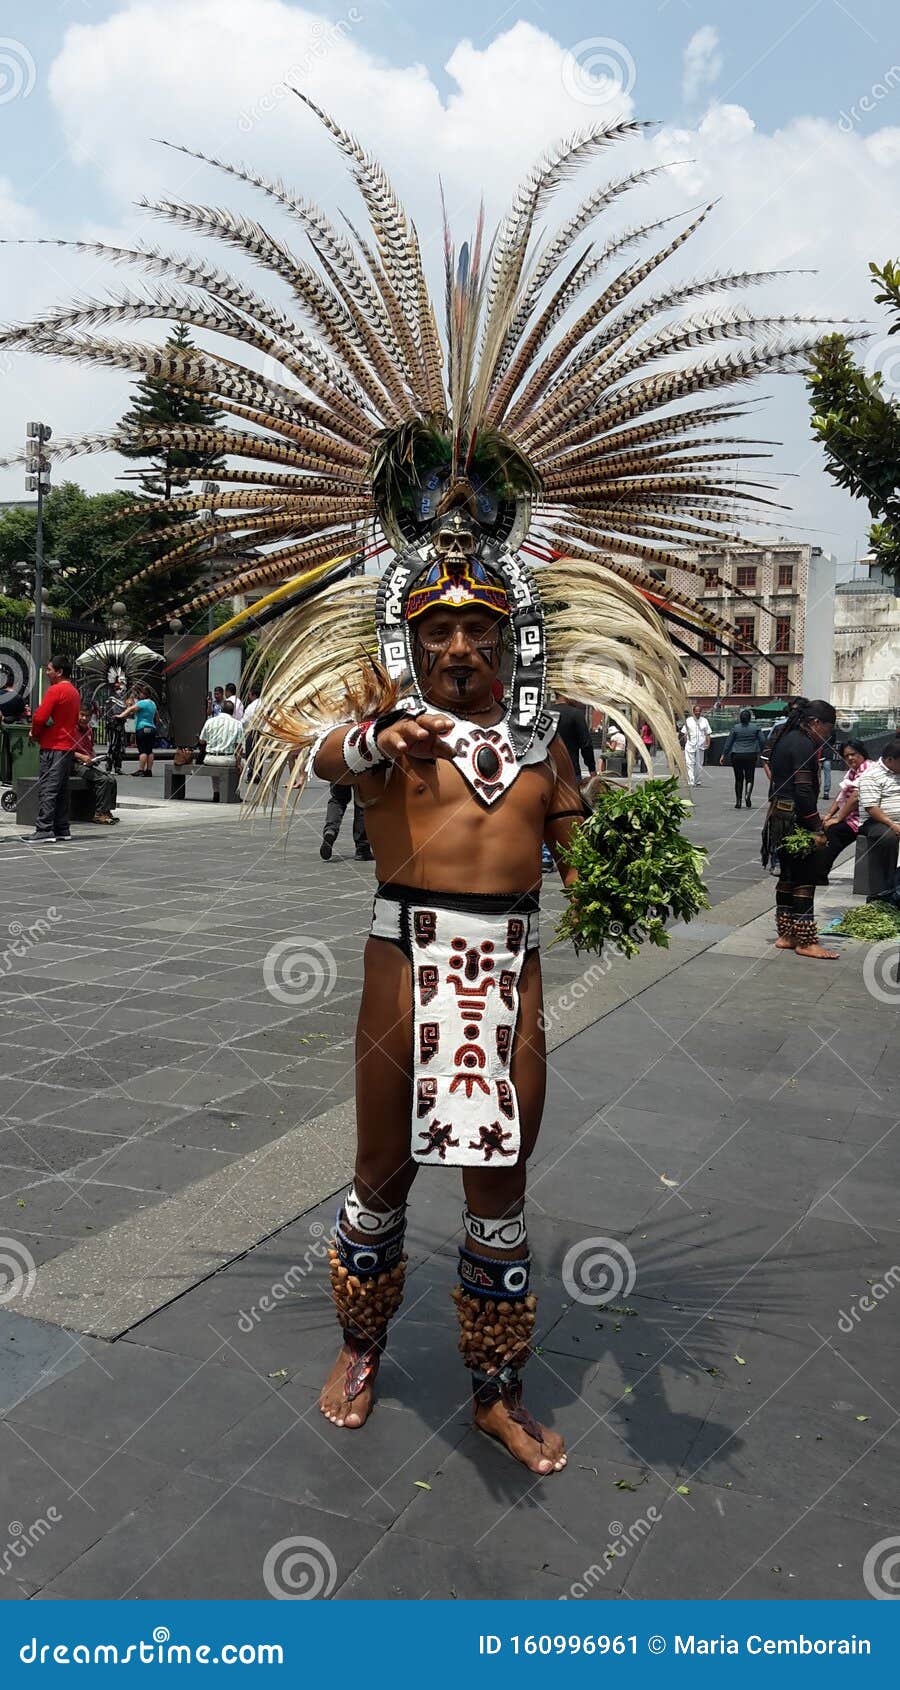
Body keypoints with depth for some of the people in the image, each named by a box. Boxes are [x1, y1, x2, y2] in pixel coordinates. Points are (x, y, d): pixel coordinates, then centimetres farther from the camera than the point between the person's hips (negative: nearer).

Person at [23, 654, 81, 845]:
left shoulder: (55, 690, -12)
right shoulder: (75, 692, 16)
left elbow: (40, 717, -19)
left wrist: (34, 733, 1)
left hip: (53, 747, -9)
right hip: (68, 746, 9)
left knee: (47, 789, -9)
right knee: (62, 790, 12)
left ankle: (44, 831, -13)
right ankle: (62, 829, 14)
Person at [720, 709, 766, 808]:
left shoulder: (735, 728, -1)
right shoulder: (756, 727, 0)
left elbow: (728, 742, 2)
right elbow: (762, 741, -2)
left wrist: (724, 755, 10)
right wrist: (760, 752, 12)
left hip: (737, 756, 0)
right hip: (751, 756, 0)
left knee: (738, 779, 8)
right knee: (749, 778, 6)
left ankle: (738, 801, 9)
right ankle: (748, 795, -20)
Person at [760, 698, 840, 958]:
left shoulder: (787, 739, 15)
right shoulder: (803, 744, -15)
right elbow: (804, 791, -21)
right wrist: (817, 829, -17)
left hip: (779, 817, 10)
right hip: (795, 820, -10)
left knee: (789, 877, 15)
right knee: (805, 880, -4)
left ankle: (785, 935, 20)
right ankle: (805, 942, 1)